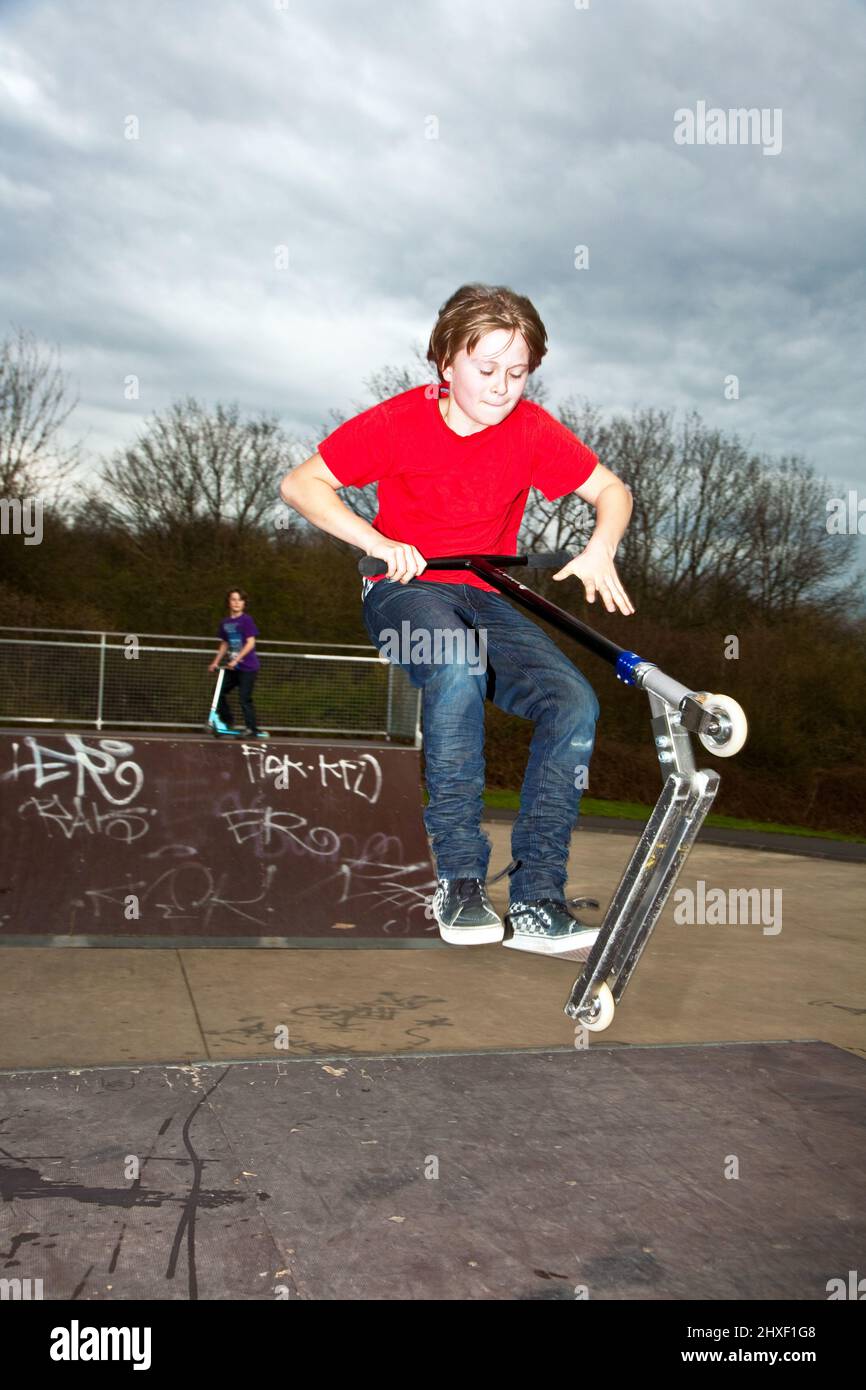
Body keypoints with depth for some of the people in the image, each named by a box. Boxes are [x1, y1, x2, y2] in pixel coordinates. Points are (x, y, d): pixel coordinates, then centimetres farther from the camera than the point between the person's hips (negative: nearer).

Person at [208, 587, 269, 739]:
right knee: (220, 692, 8)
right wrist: (216, 662, 15)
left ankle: (253, 729, 1)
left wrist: (236, 660, -21)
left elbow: (250, 643, -16)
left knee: (244, 698, -8)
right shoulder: (225, 622, 7)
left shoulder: (246, 620, -11)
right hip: (233, 667, 7)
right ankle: (227, 724, 21)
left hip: (248, 666, -7)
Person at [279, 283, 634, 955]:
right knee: (459, 667, -39)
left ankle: (536, 901, -18)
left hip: (486, 597, 3)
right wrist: (379, 542, -20)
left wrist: (600, 550, -14)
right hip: (407, 591, -3)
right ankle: (459, 879, -27)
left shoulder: (533, 429, -2)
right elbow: (301, 483, -6)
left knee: (574, 702, -24)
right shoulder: (400, 421, -8)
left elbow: (611, 490, 8)